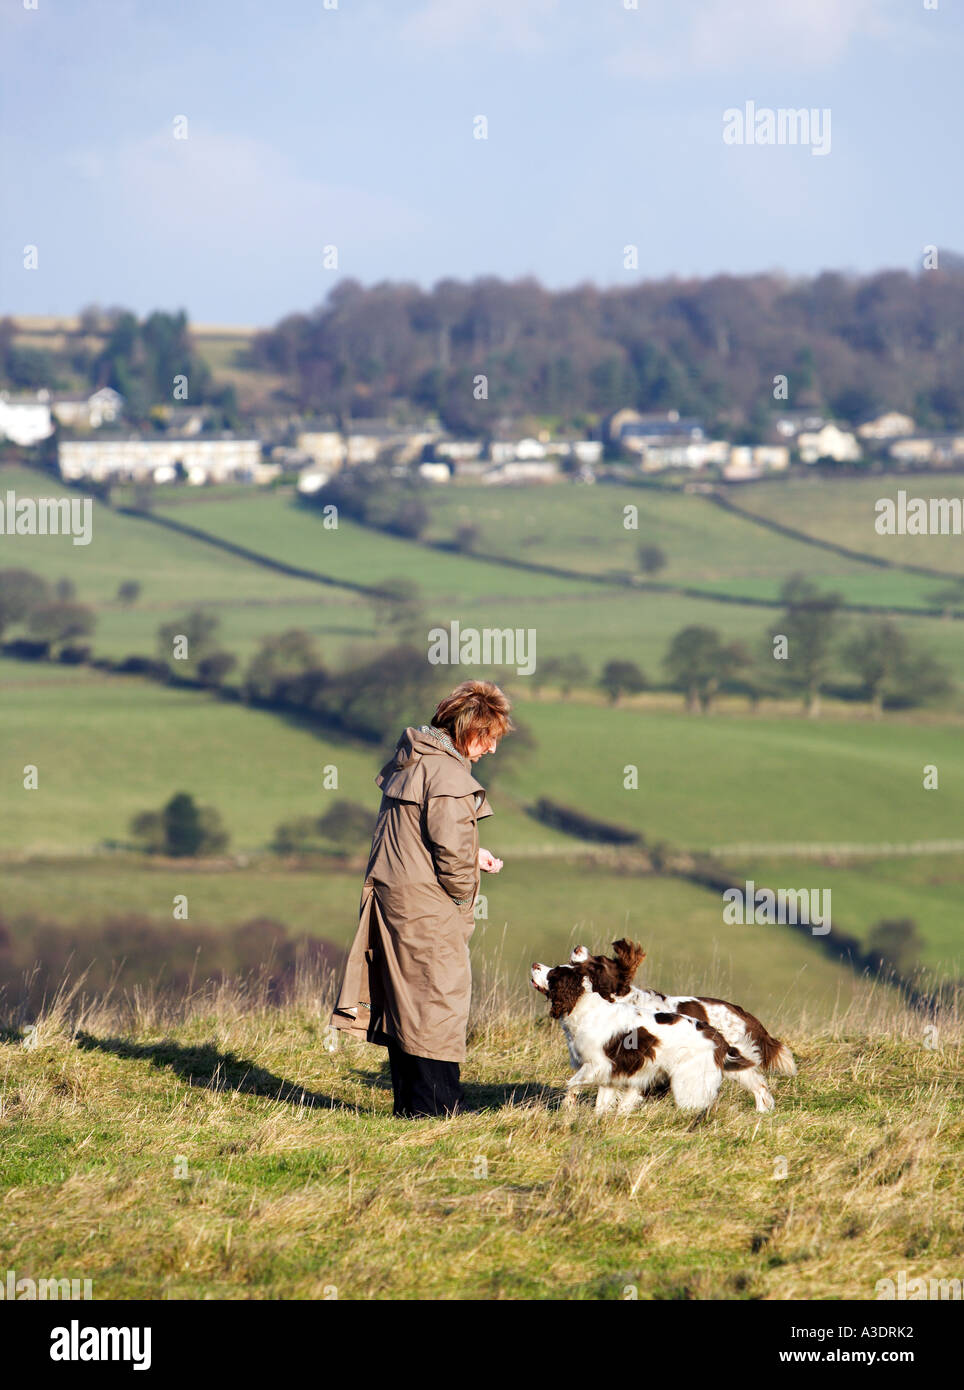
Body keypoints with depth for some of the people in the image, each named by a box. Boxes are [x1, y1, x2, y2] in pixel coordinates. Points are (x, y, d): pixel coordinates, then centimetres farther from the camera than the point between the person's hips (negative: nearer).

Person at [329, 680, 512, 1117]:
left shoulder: (407, 762, 14)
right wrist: (463, 899, -5)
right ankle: (437, 1106, 0)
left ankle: (409, 1104, 19)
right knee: (439, 999, -2)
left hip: (389, 896, 9)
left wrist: (472, 855, 15)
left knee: (403, 1005, 13)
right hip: (427, 905, -9)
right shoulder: (449, 775, -17)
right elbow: (452, 851, -22)